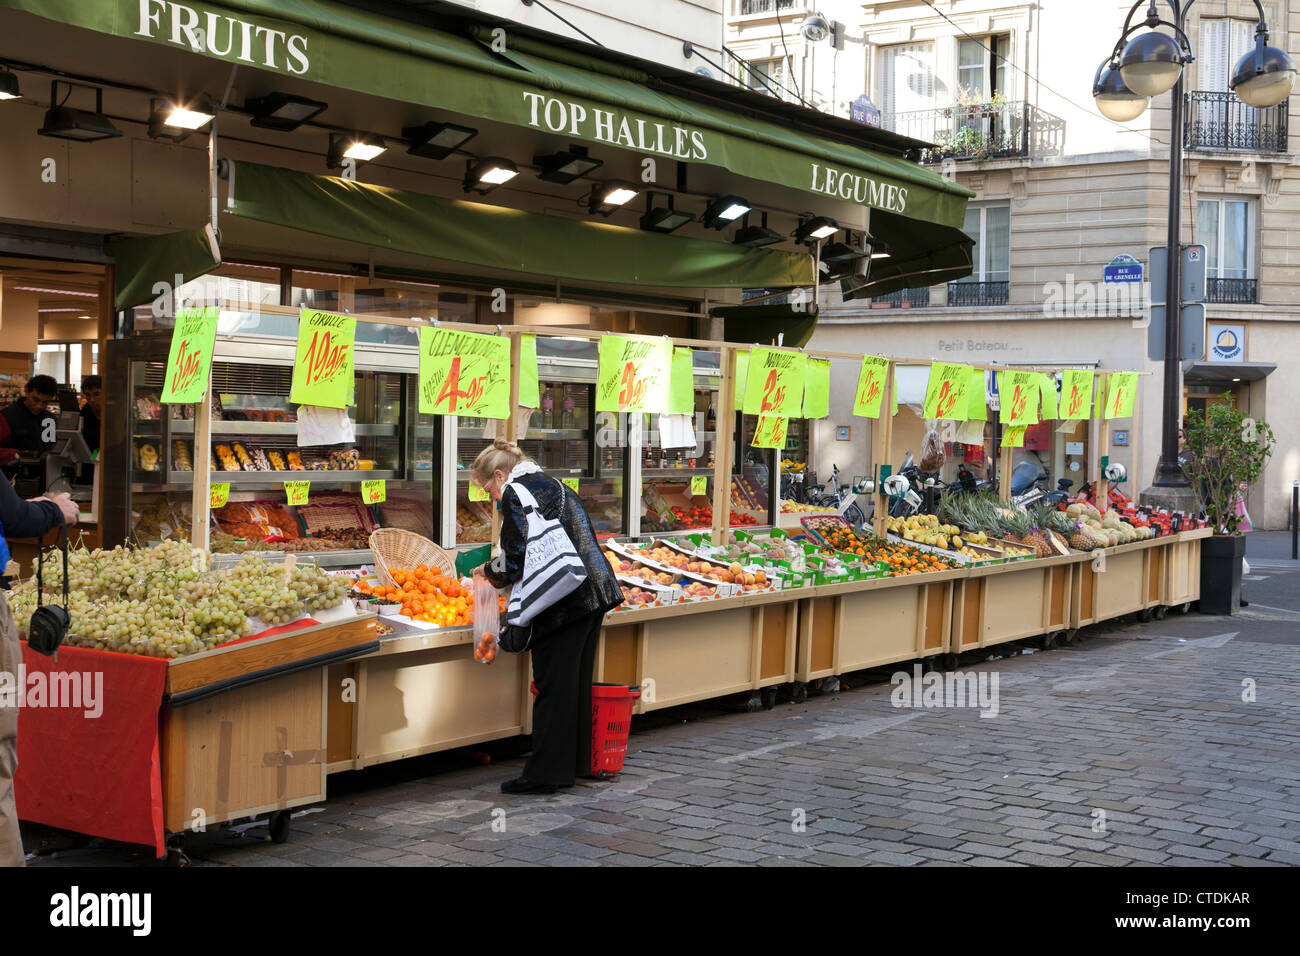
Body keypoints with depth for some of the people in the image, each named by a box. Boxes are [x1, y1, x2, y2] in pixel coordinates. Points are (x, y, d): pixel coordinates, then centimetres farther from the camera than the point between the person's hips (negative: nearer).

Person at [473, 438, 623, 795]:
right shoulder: (552, 485, 21)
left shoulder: (516, 493, -7)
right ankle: (575, 764, 22)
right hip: (593, 592, 9)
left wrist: (490, 572, 5)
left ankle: (545, 773, 0)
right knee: (577, 683, 14)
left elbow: (516, 556, -14)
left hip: (565, 600, -9)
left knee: (553, 687, -4)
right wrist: (499, 571, 23)